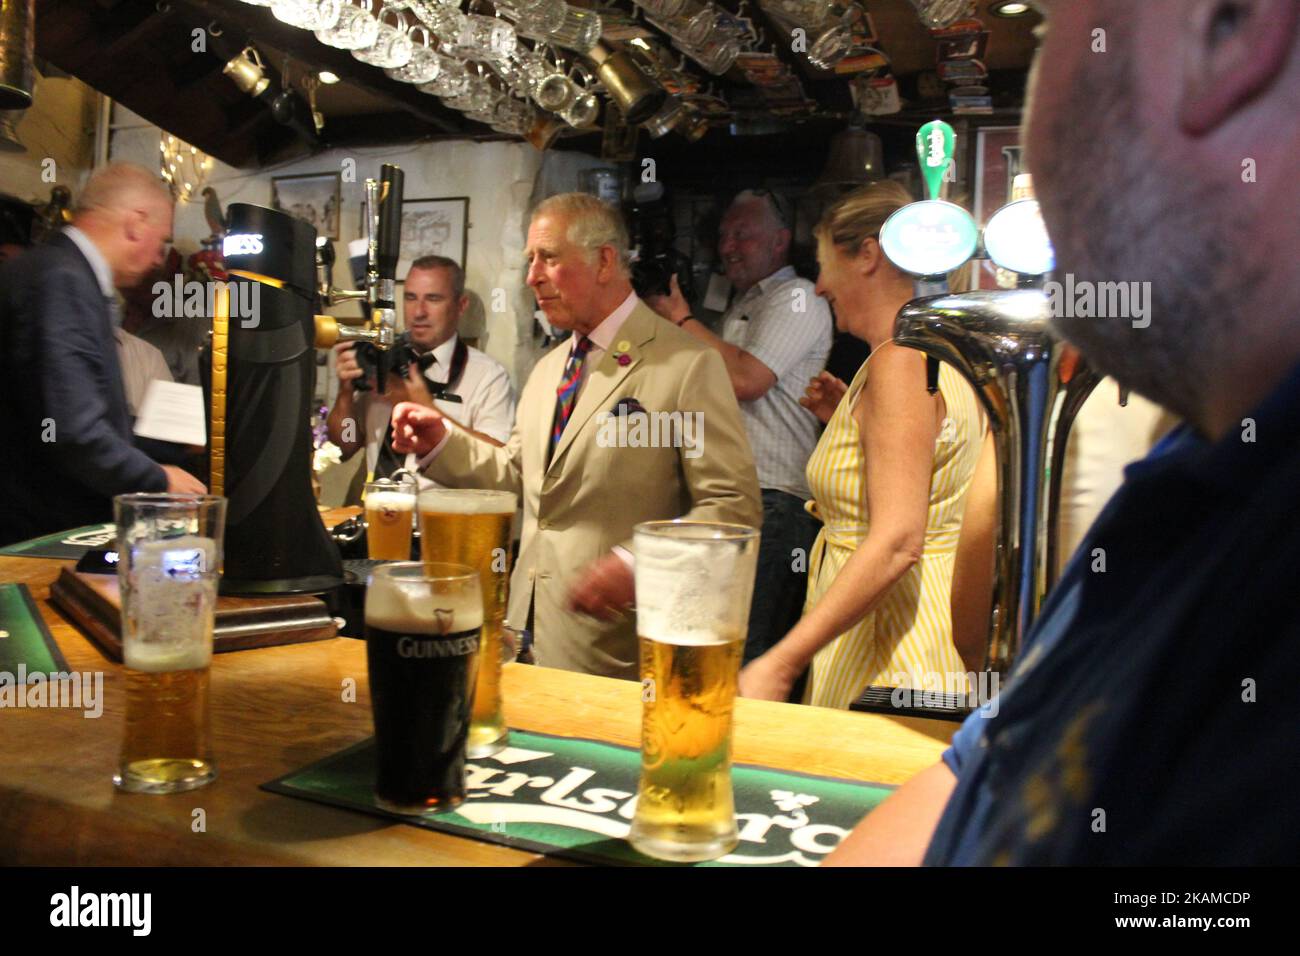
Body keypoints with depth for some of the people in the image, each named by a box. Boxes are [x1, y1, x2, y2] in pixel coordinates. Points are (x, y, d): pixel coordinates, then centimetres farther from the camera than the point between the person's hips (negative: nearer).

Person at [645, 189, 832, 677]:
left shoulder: (797, 298, -4)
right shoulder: (742, 305, 25)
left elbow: (746, 379, -18)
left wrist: (682, 319, -7)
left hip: (773, 503, -9)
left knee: (748, 653, -11)